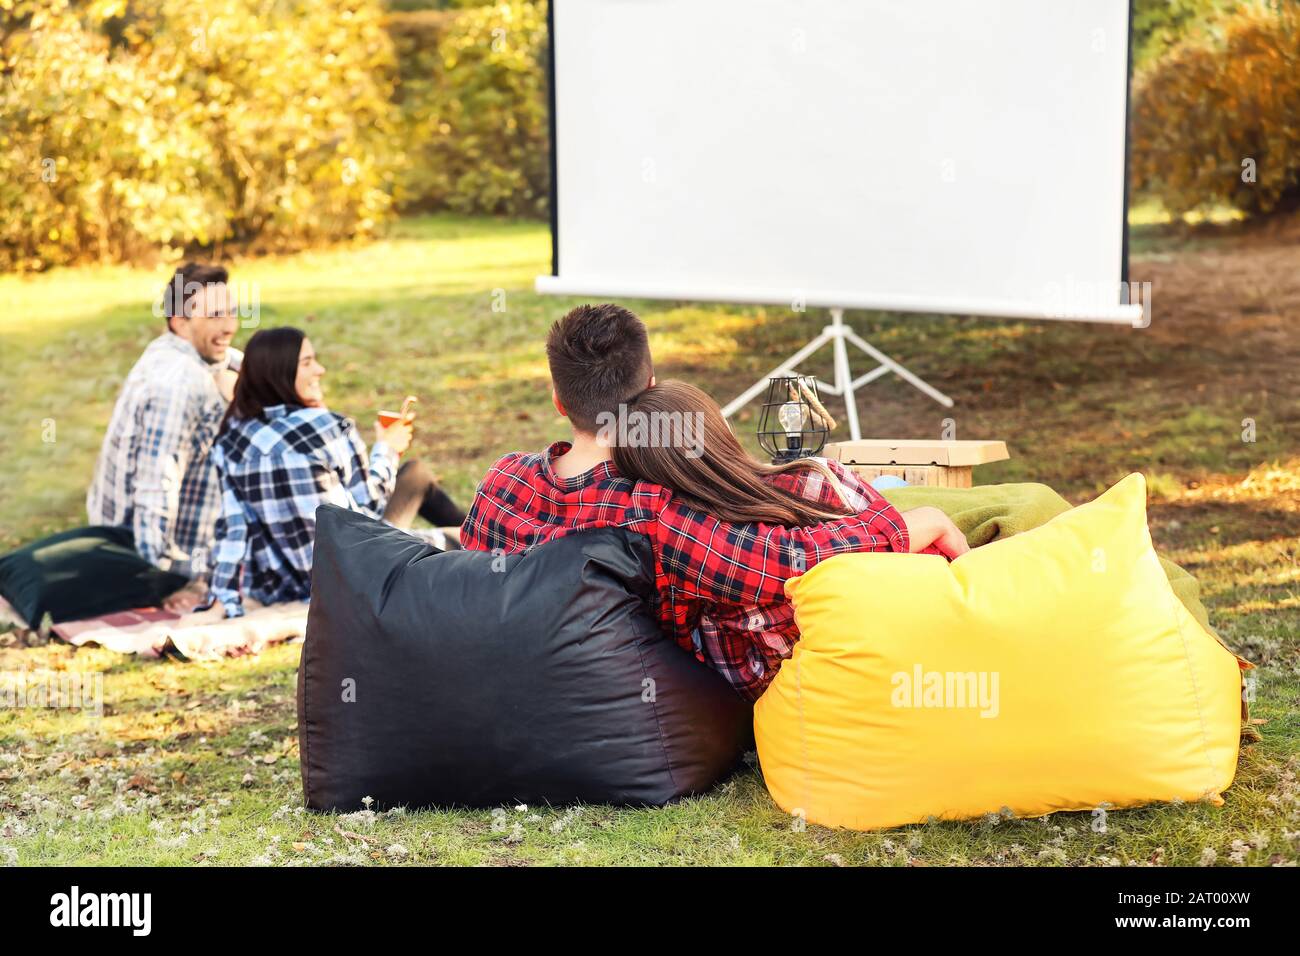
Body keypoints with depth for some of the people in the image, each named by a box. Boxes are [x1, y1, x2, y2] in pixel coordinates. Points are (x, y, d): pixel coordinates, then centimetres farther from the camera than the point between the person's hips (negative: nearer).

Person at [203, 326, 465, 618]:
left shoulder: (230, 439, -4)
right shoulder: (330, 427, -18)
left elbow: (231, 527, -5)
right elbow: (368, 508, -8)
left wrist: (224, 596, -2)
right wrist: (386, 450, 8)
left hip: (268, 589, 5)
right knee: (417, 474, 19)